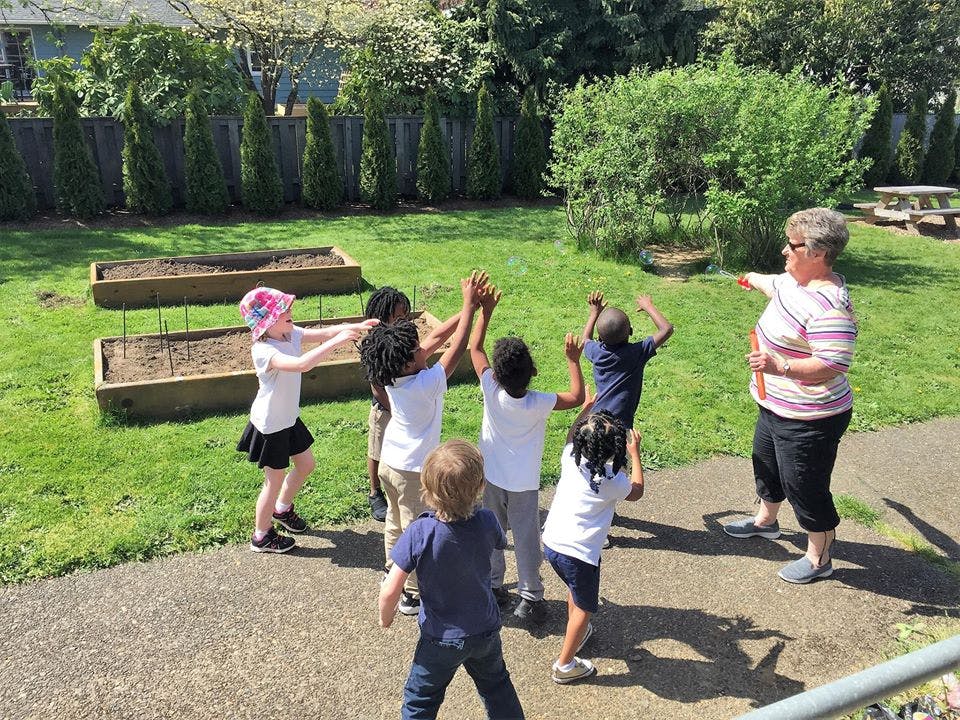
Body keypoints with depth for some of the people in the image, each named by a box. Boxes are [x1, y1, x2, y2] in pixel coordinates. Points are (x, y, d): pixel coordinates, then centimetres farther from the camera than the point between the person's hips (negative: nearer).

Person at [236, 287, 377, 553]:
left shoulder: (290, 333, -7)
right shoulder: (263, 351, -32)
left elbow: (325, 332, -11)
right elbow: (302, 364, -48)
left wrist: (357, 326, -28)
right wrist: (338, 340, -47)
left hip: (288, 418, 8)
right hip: (270, 425, -8)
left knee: (306, 464, 22)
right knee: (275, 480, 9)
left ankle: (282, 509, 49)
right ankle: (261, 536, 32)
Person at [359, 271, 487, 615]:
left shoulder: (391, 377, -10)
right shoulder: (427, 383, -31)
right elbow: (457, 348, -26)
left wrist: (466, 308, -5)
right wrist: (469, 306, -19)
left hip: (389, 463, 7)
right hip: (412, 471, -7)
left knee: (395, 522, 25)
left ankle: (393, 573, 44)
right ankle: (413, 595, 24)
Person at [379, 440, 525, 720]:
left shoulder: (419, 533, -30)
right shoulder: (486, 522, -21)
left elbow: (390, 591, -25)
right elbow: (501, 542, 5)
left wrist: (385, 617, -4)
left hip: (441, 638, -3)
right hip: (486, 631, 3)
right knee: (497, 686, 30)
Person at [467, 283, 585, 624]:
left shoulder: (492, 391, -22)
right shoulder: (540, 404, -25)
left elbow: (474, 348, -11)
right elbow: (577, 397, -7)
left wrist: (485, 310, -9)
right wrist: (573, 360, -3)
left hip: (492, 478, 2)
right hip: (525, 484, -2)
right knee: (527, 539, 10)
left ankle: (493, 587, 33)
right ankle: (530, 596, 20)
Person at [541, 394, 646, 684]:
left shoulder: (570, 458, -6)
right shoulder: (611, 480, -18)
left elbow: (571, 438, 21)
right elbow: (637, 491, 6)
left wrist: (586, 409, 28)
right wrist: (635, 454, 10)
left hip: (551, 543, 6)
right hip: (578, 553, -6)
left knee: (575, 589, 33)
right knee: (584, 606, 16)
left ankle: (576, 632, 55)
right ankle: (565, 665, 24)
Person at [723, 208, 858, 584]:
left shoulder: (829, 306, -31)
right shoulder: (795, 281, 0)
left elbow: (834, 365, -34)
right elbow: (775, 284, 25)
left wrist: (781, 365, -41)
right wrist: (753, 279, 45)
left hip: (808, 420, -10)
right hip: (777, 408, 10)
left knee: (805, 487, 7)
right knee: (767, 465, 29)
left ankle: (819, 558, 29)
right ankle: (765, 521, 54)